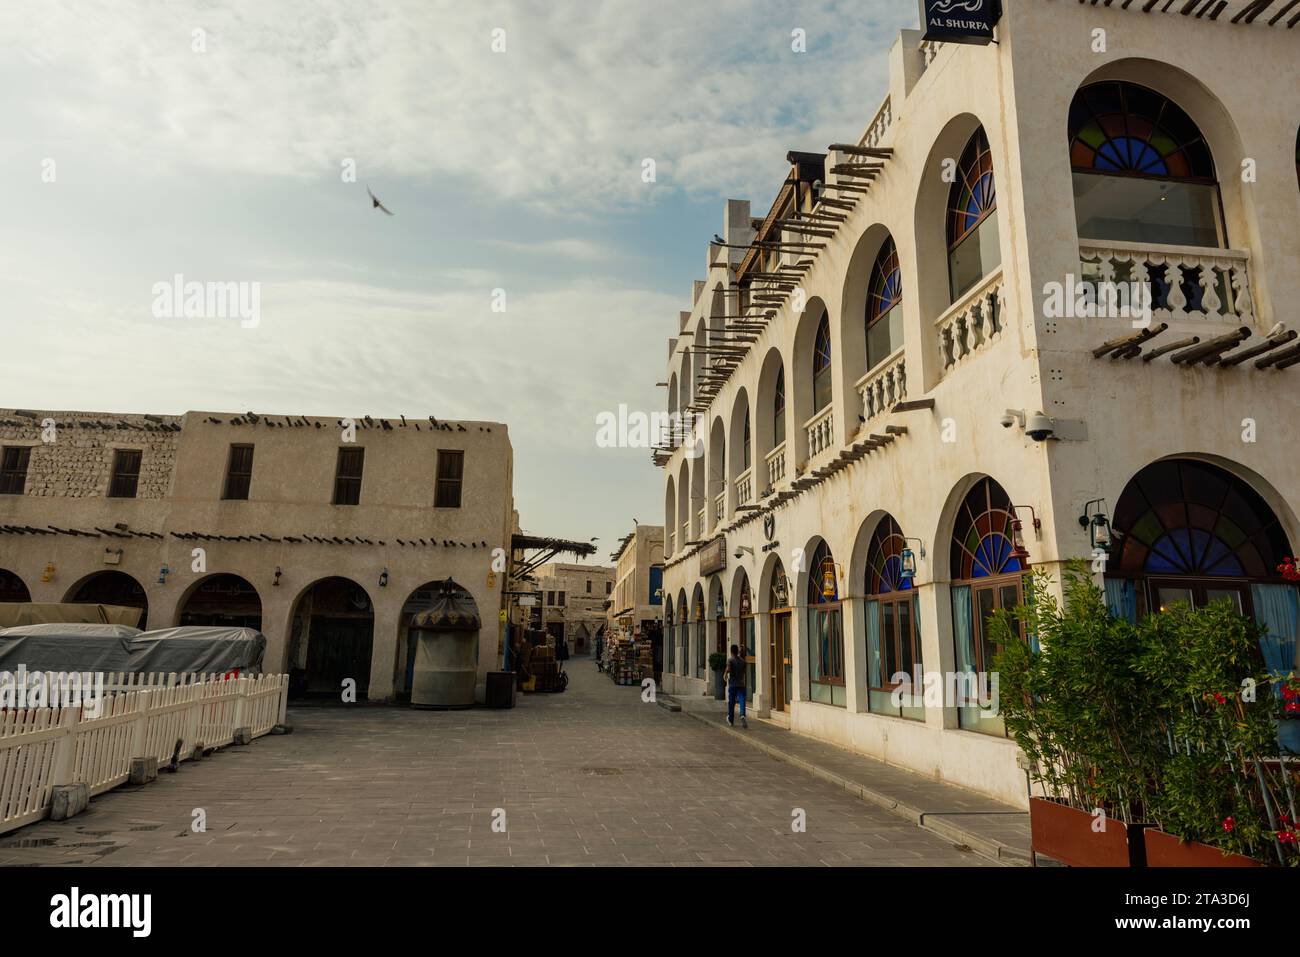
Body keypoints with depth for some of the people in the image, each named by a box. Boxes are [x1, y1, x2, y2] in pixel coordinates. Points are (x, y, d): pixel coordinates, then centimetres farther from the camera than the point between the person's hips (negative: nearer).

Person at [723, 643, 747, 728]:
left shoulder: (730, 660, -6)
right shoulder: (742, 660, 7)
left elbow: (728, 669, -20)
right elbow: (745, 670, 14)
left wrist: (725, 675, -1)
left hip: (732, 684, -2)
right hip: (741, 684, 2)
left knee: (731, 702, 10)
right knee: (742, 701, -6)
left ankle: (731, 720, 22)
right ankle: (742, 715, -31)